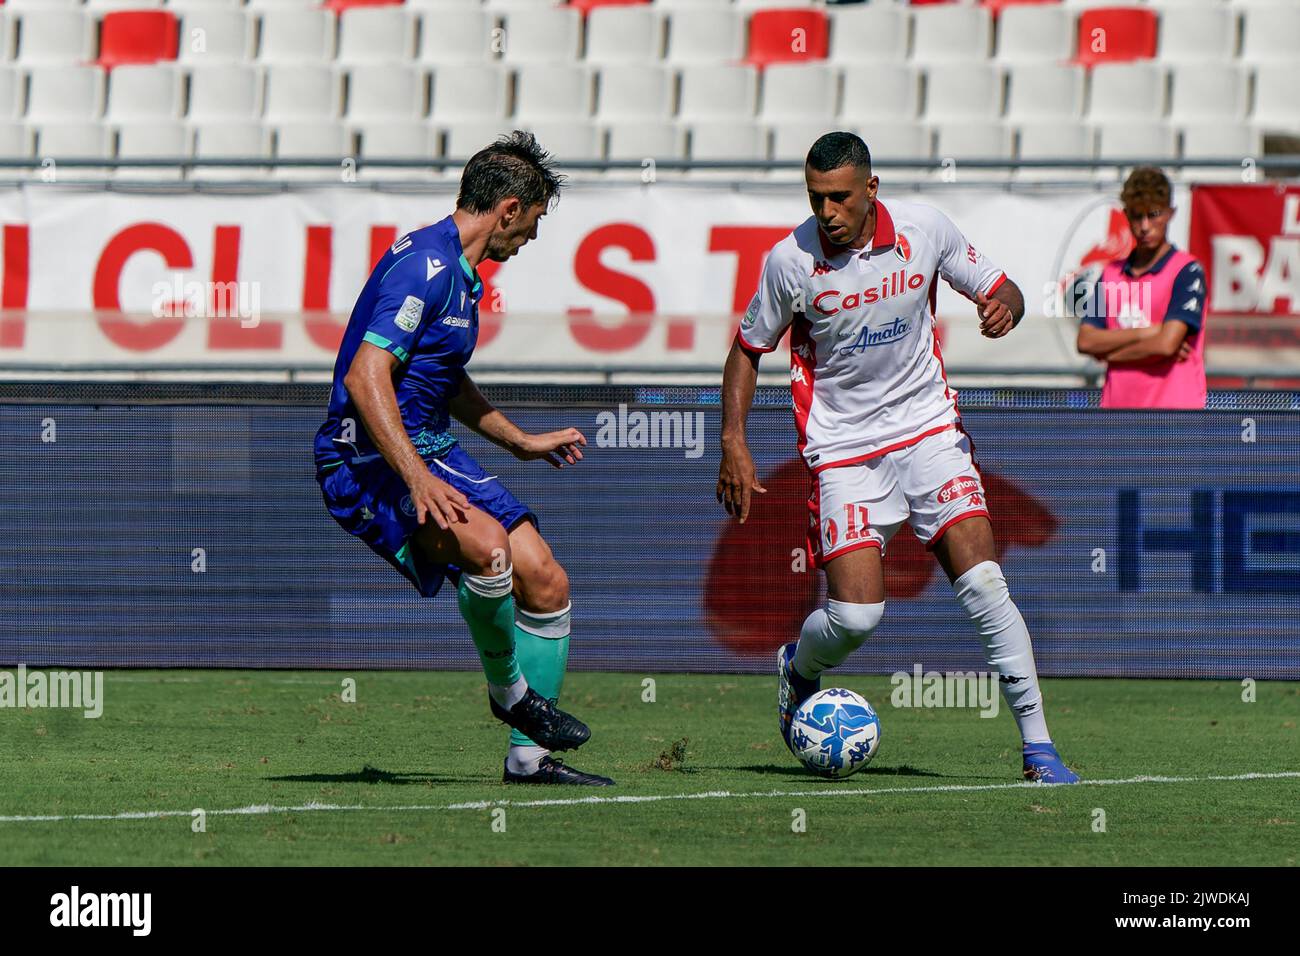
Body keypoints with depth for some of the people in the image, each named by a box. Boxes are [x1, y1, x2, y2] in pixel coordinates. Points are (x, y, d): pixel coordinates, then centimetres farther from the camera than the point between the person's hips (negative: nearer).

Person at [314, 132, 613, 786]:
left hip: (428, 451, 10)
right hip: (368, 461, -10)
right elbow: (365, 377, -26)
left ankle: (530, 755, 11)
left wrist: (521, 441, 38)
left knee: (546, 583, 3)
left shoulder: (456, 272, 16)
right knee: (486, 546, -34)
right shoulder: (426, 267, -17)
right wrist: (417, 479, -32)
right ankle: (510, 690, -9)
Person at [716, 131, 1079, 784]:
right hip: (844, 452, -2)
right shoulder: (790, 261, -11)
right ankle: (797, 669, 23)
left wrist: (1004, 306, -17)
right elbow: (748, 350, 4)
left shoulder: (924, 228, -7)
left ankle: (1038, 745, -8)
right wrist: (733, 444, -6)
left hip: (928, 429, 2)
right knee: (856, 613, -14)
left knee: (981, 580, -14)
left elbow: (997, 288, 8)